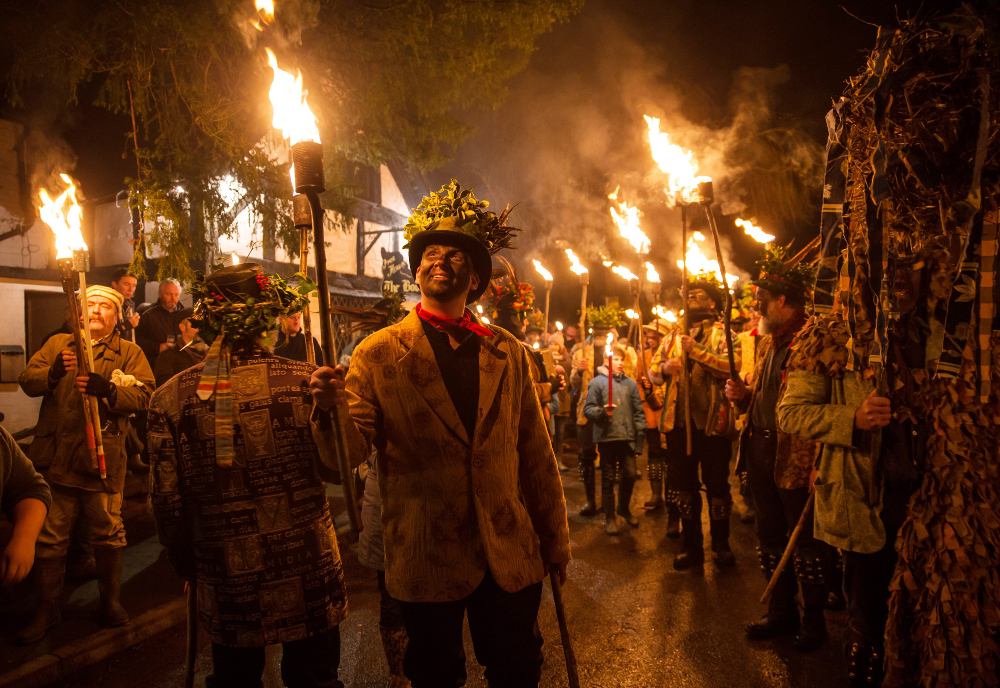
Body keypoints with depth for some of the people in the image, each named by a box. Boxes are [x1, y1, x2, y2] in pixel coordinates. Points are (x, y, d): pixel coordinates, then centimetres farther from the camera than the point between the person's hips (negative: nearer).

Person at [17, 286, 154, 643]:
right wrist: (54, 372, -19)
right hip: (56, 454, 2)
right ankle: (47, 608, 24)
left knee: (108, 533, 8)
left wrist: (106, 389, -25)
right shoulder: (57, 344, 13)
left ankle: (111, 599, 27)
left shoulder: (130, 353, 6)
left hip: (103, 456, -1)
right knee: (50, 536, 8)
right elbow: (27, 381, 2)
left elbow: (143, 395, -7)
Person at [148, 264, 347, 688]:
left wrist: (185, 565, 11)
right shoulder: (304, 381, -14)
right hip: (309, 584, -1)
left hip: (228, 587, 1)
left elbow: (166, 502, -6)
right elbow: (338, 461, -6)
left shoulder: (170, 398, -10)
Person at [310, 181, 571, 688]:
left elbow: (535, 453, 7)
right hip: (426, 563, -2)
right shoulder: (378, 354, -4)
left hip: (510, 556, 2)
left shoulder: (509, 352, 4)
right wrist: (334, 409, -29)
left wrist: (555, 537, 12)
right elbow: (348, 455, -8)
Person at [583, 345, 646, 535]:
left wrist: (640, 432, 5)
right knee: (608, 478, 5)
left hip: (627, 437, 3)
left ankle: (624, 508, 30)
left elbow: (638, 411, 12)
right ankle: (610, 516, 19)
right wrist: (602, 412, -21)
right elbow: (588, 409, -3)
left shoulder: (630, 383, 11)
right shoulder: (597, 382, 1)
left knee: (630, 474, 4)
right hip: (607, 437, -3)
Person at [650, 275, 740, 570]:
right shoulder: (674, 336, 17)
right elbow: (653, 371, 13)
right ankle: (692, 547, 23)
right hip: (678, 422, 4)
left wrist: (697, 350, -21)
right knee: (684, 486, 11)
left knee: (717, 486, 6)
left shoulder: (723, 333, 2)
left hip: (712, 421, -4)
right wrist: (664, 368, -9)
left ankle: (721, 545, 24)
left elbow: (732, 366, -16)